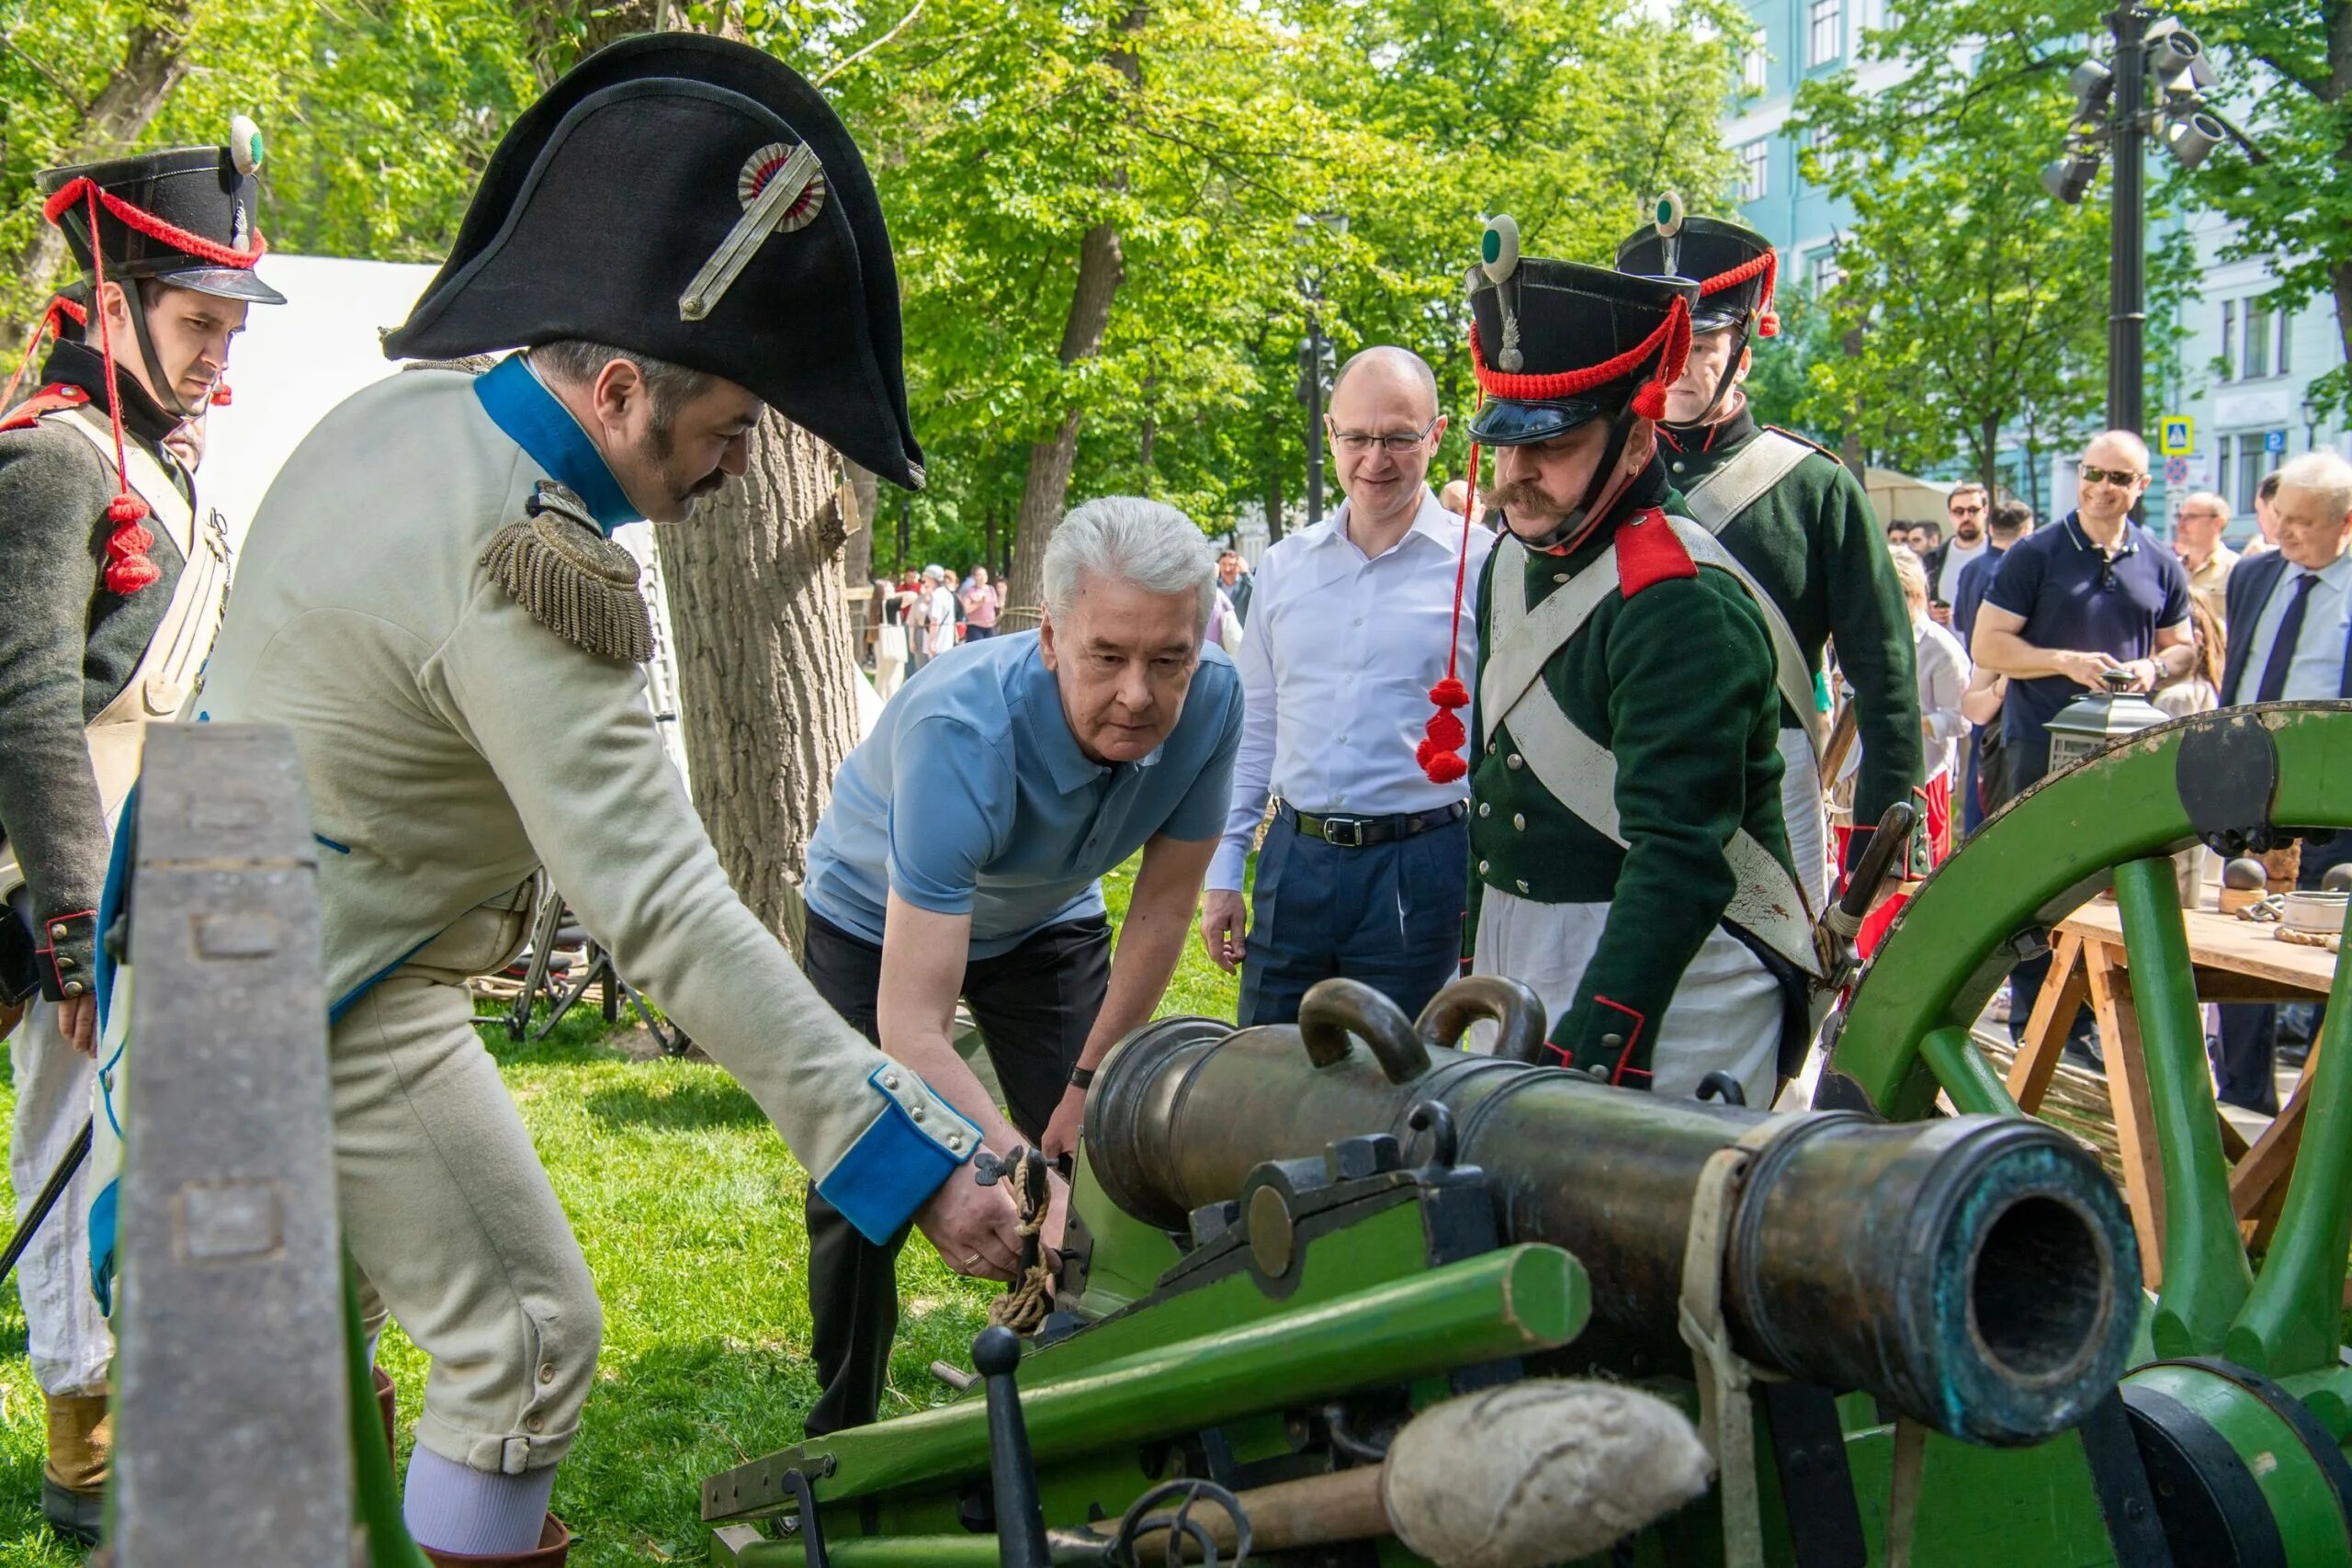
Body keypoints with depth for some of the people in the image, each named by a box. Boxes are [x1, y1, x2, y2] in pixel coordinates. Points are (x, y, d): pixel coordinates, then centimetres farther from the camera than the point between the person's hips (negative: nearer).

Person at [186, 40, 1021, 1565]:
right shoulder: (516, 573, -31)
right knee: (526, 1342, 1)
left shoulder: (397, 410, -3)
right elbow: (665, 911, -36)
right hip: (335, 1005, -10)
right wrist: (910, 1155, -36)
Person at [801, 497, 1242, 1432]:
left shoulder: (1210, 701, -29)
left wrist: (1091, 1083, -8)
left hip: (1044, 920, 4)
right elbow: (911, 1029, -46)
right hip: (878, 923, -3)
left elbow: (1164, 907, -13)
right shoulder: (962, 734, -43)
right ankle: (842, 1442, 11)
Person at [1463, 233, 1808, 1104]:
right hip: (1518, 964, 8)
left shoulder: (1681, 604, -20)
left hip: (1663, 973, -8)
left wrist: (1588, 1058, -29)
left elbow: (1680, 860, -26)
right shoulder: (1511, 565, 9)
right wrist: (1474, 961, 18)